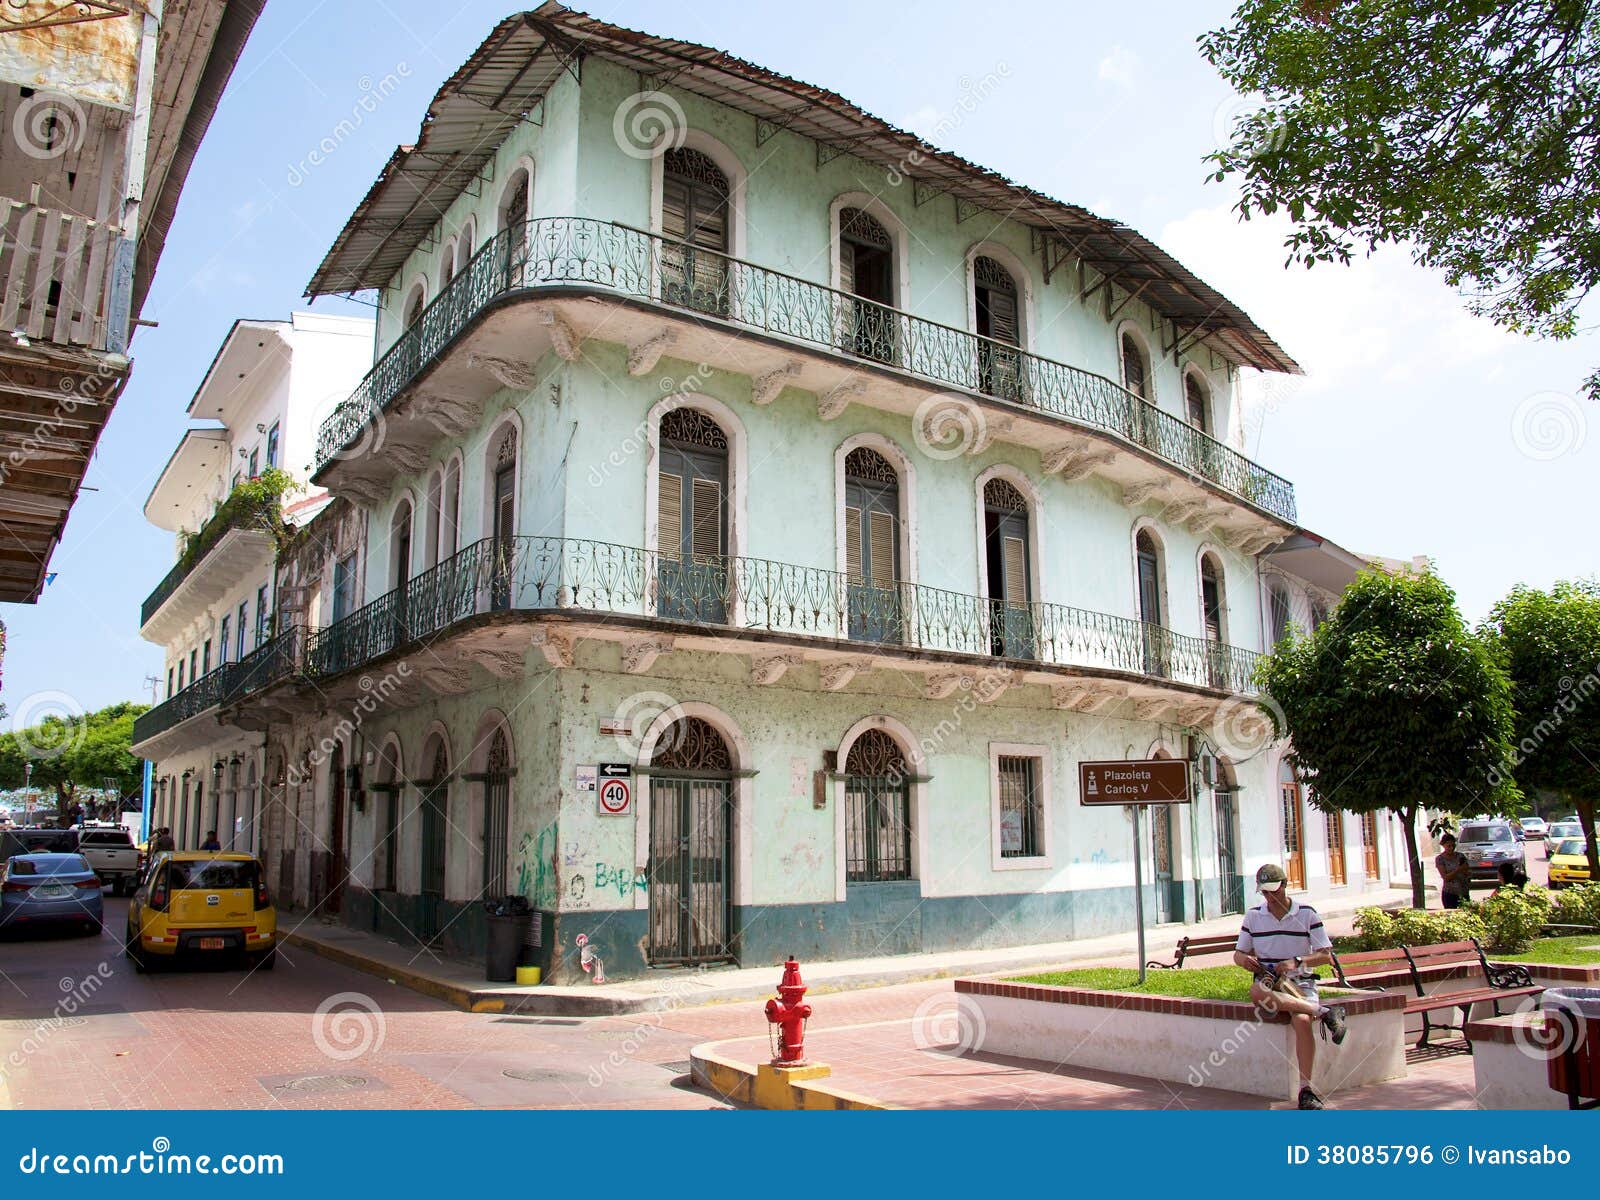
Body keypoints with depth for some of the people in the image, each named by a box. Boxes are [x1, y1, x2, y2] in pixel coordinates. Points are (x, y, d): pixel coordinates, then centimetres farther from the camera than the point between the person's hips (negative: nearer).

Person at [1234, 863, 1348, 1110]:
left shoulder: (1307, 913, 4)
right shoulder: (1253, 916, 10)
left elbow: (1325, 955, 1)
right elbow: (1239, 953, 14)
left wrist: (1296, 962, -16)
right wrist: (1245, 960, -12)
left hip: (1300, 981, -1)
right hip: (1267, 978, 1)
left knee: (1302, 1021, -33)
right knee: (1257, 992, -37)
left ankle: (1305, 1090, -26)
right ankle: (1324, 1011, -35)